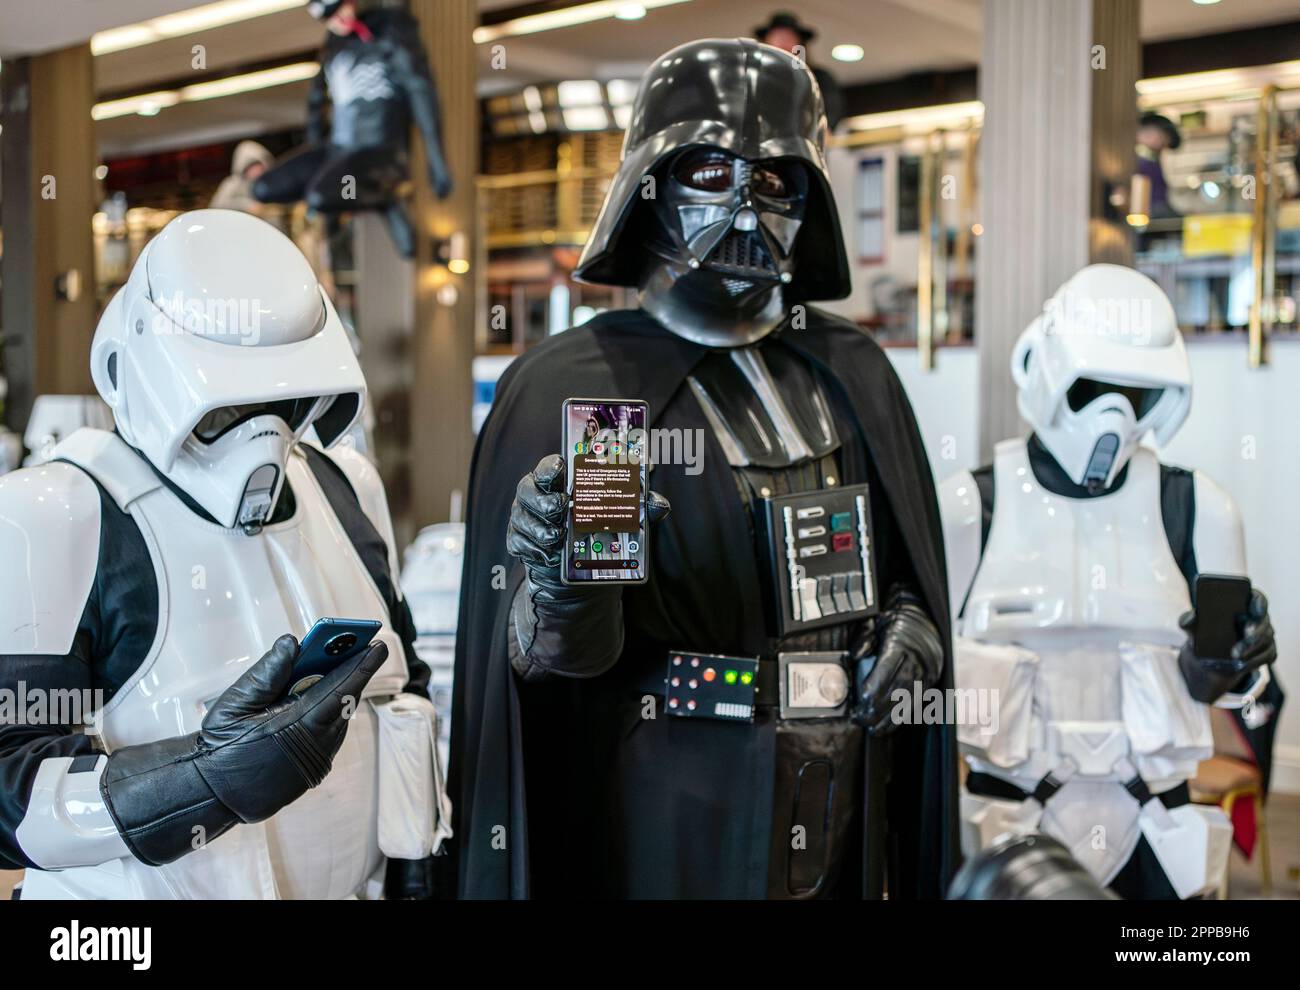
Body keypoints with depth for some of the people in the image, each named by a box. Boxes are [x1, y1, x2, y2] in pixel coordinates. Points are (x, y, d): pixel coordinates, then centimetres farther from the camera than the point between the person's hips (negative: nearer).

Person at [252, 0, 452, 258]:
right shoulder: (332, 45, 15)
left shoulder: (390, 29, -6)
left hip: (379, 151, -8)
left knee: (319, 199, -34)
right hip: (337, 148, 8)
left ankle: (384, 201, -4)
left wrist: (436, 161, -18)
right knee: (264, 190, -4)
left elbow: (421, 89, -12)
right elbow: (317, 97, 28)